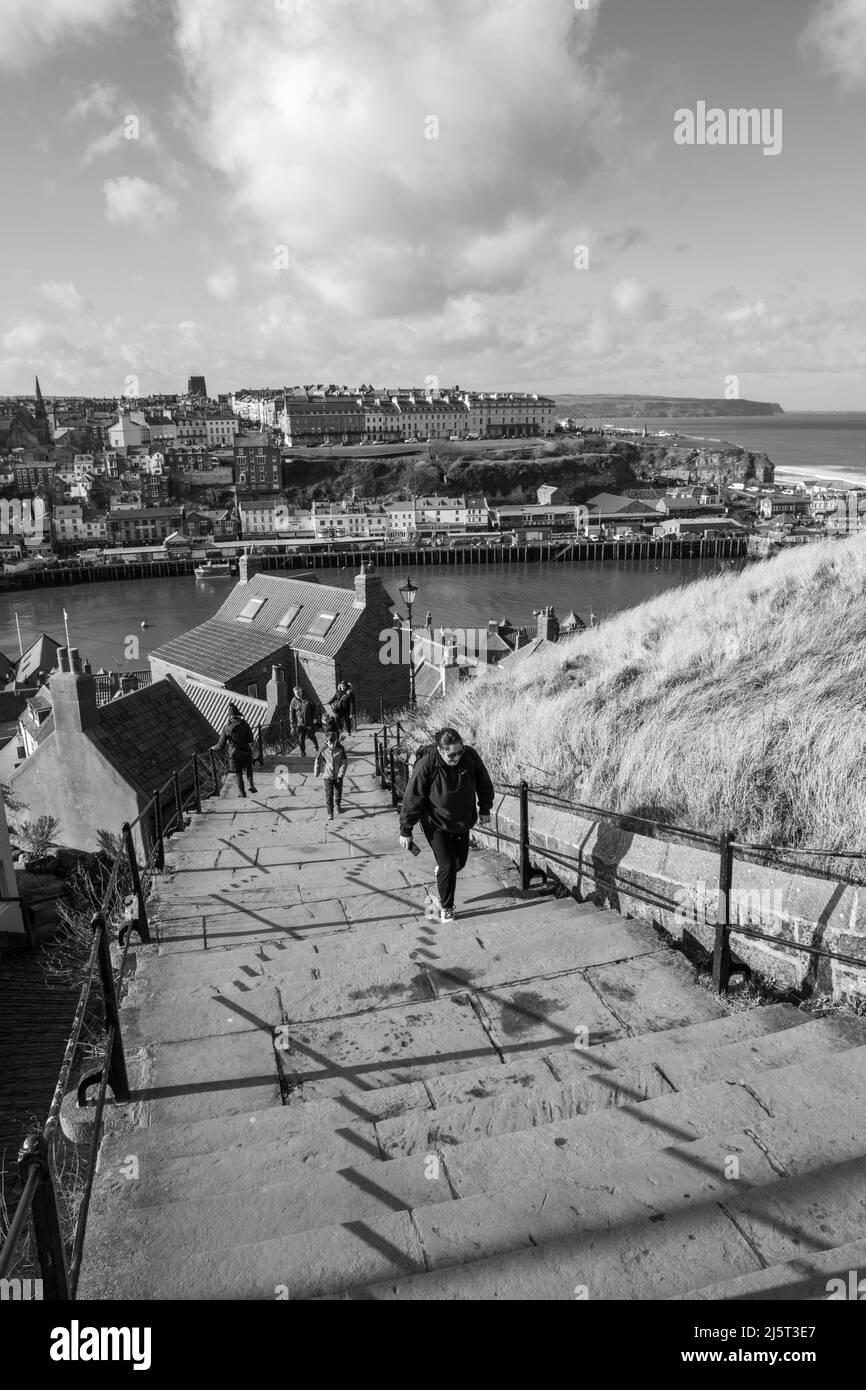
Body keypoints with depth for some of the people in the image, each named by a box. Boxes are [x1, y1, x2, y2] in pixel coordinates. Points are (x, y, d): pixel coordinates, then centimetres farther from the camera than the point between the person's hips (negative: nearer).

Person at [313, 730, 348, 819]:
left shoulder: (341, 749, -9)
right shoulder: (324, 749, -8)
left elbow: (344, 762, -8)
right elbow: (318, 761, 5)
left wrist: (341, 774, -14)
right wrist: (316, 773, 12)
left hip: (338, 776, 1)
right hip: (328, 776, -1)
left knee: (338, 792, 18)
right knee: (329, 794, -9)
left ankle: (338, 805, 47)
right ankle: (330, 813, -8)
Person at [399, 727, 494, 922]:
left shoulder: (470, 757, -20)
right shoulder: (426, 766, -29)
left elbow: (484, 783, 1)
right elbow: (412, 799, -19)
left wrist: (485, 809, 9)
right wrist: (405, 831, -14)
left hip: (463, 821, 4)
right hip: (436, 824, -4)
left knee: (460, 862, 17)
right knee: (447, 866, -7)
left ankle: (441, 870, 52)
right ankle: (446, 908, 15)